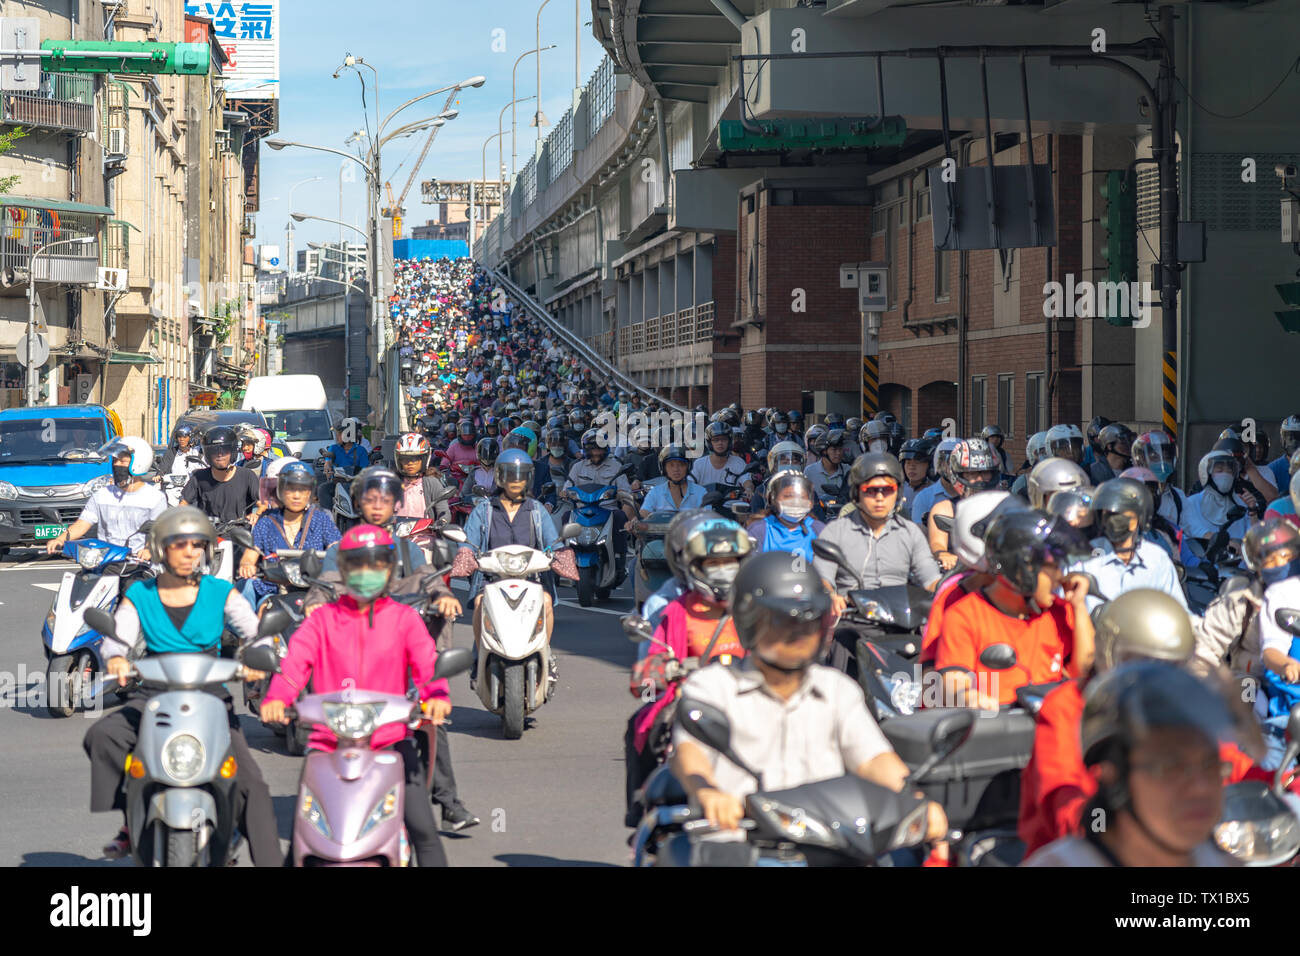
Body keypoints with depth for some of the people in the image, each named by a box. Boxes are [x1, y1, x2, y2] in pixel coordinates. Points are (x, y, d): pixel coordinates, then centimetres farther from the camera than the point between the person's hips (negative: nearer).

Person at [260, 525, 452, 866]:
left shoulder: (405, 618, 9)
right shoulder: (322, 619, 10)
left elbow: (426, 661, -6)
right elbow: (296, 660, -5)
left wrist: (436, 696, -29)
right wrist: (276, 698, -26)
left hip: (391, 741, 0)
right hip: (330, 744, 1)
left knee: (423, 827, -11)